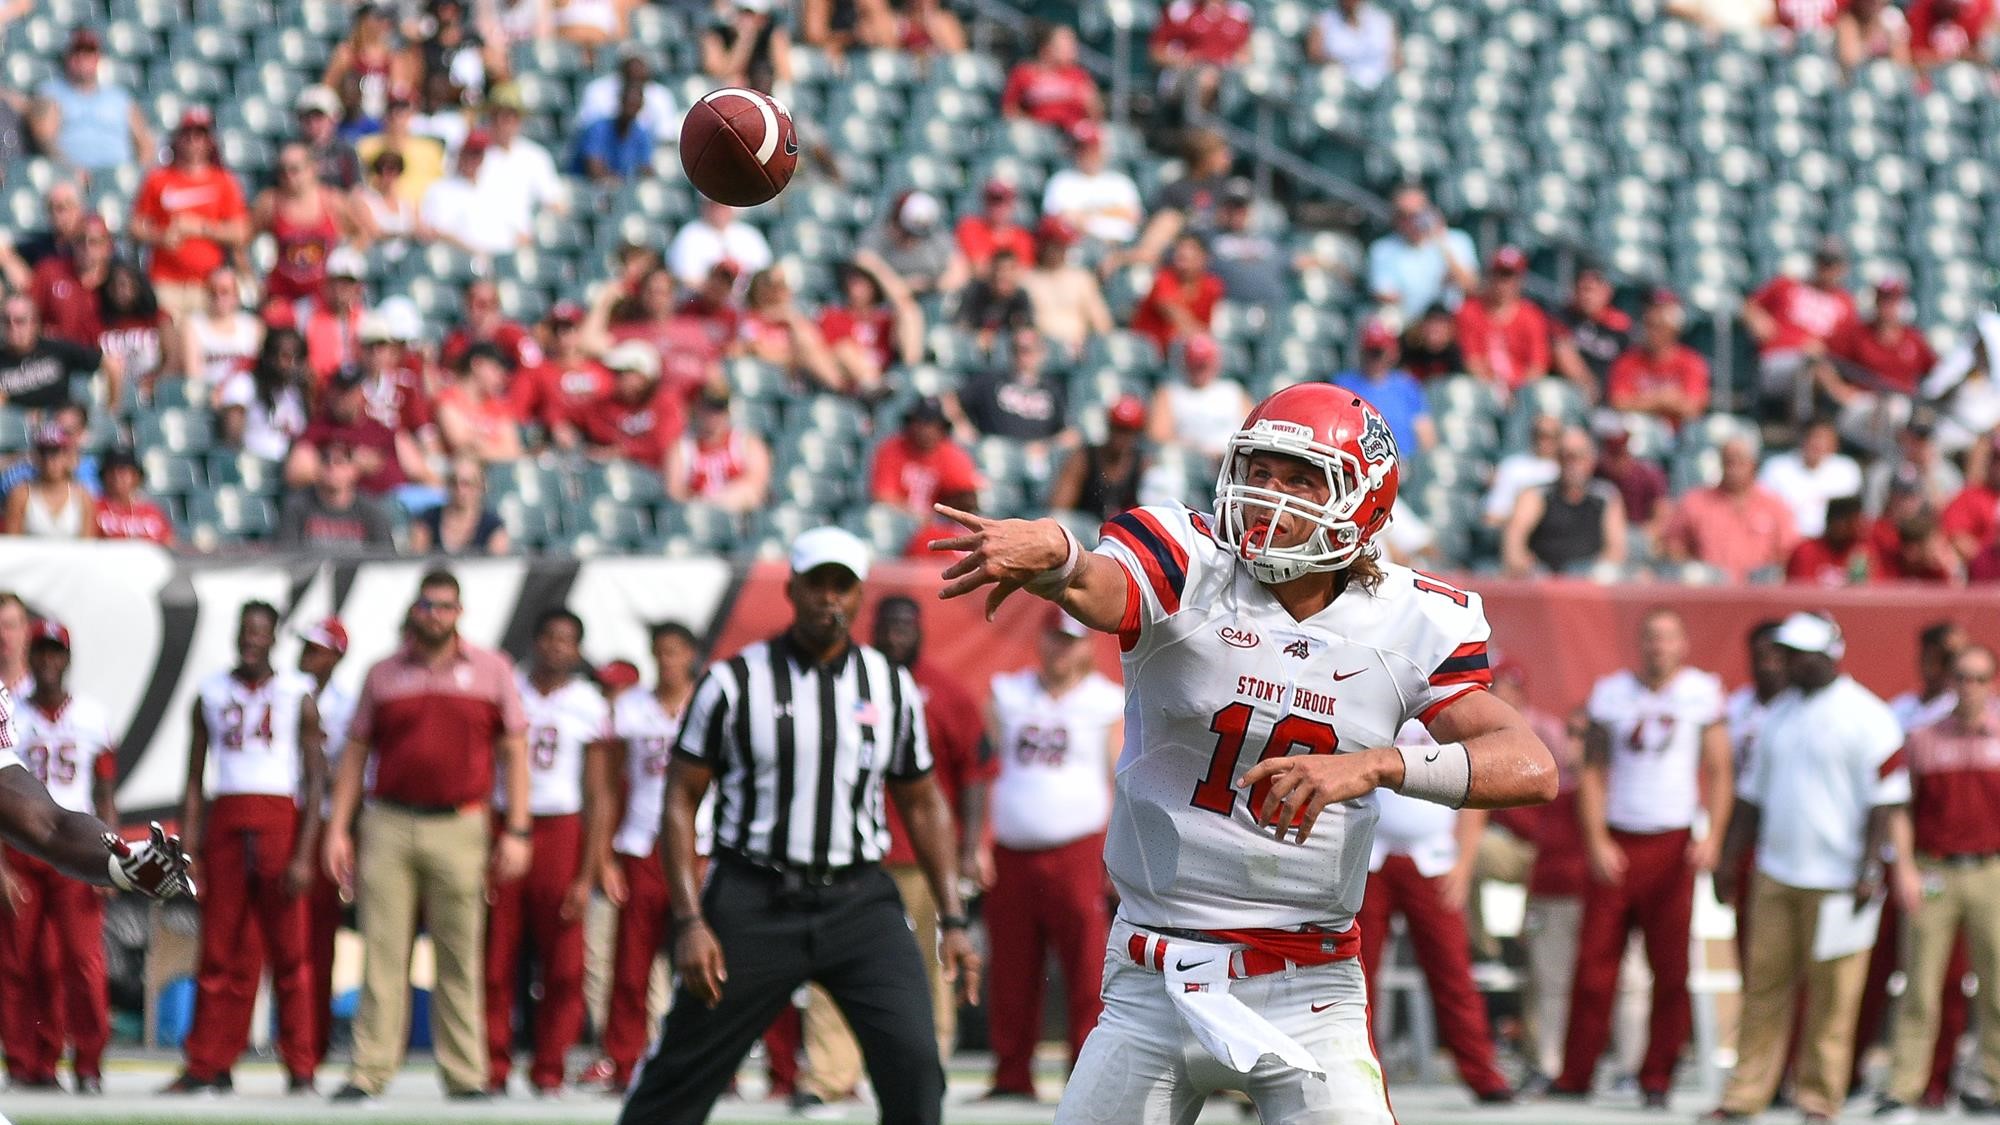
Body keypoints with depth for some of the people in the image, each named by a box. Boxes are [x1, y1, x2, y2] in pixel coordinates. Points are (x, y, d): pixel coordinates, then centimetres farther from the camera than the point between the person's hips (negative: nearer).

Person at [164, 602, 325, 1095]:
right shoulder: (211, 694, 12)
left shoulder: (298, 695, 4)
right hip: (224, 823, 2)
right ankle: (207, 1066, 4)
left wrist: (303, 855, -9)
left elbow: (315, 780, 0)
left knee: (289, 951, -3)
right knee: (220, 949, 1)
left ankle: (300, 1068, 2)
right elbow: (195, 780, 13)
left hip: (281, 823, -2)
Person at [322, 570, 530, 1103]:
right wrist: (338, 828, 5)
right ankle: (369, 1073, -2)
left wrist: (517, 832, -1)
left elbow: (513, 754, 7)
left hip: (460, 827, -1)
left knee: (461, 958, 0)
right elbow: (355, 754, 13)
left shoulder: (492, 672, 8)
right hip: (389, 826, 1)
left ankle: (465, 1075, 3)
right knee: (382, 954, -2)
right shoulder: (384, 676, 11)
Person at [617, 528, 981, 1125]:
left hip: (860, 902, 2)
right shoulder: (735, 682, -2)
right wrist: (689, 923, -10)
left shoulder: (892, 687, 7)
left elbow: (923, 803, 15)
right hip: (756, 904, -2)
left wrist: (952, 921, 7)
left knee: (913, 1064, -14)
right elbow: (680, 799, -1)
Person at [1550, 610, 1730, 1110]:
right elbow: (1594, 771, 6)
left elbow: (1718, 771, 5)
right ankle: (1575, 1075, 4)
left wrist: (1712, 836, -8)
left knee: (1671, 966, -3)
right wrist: (1596, 841, -4)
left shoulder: (1702, 693, 4)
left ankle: (1657, 1077, 4)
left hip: (1674, 843, -1)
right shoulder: (1611, 693, 6)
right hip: (1616, 842, 1)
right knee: (1595, 960, -2)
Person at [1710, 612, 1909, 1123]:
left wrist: (1868, 870, -14)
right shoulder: (1779, 714, 15)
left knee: (1831, 995, -3)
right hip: (1774, 876, 6)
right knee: (1764, 985, 3)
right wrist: (1729, 859, 15)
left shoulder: (1865, 716, -6)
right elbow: (1752, 793, 21)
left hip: (1837, 882, -6)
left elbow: (1885, 798, -8)